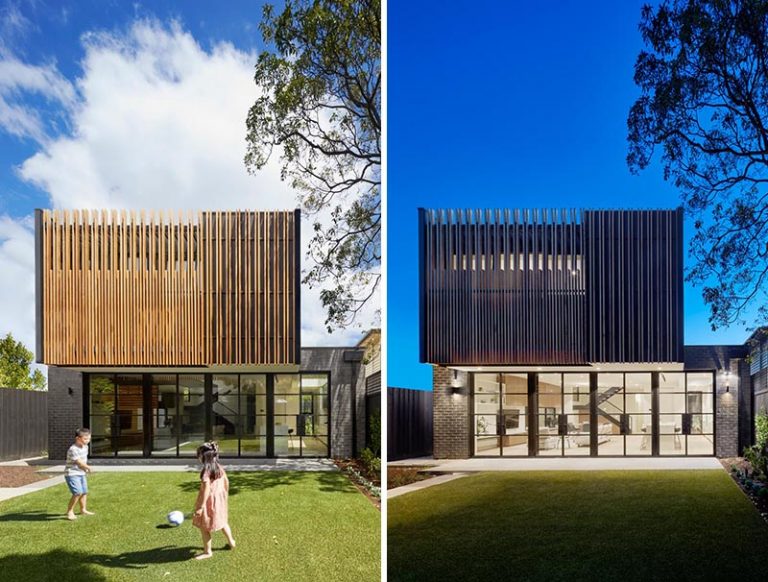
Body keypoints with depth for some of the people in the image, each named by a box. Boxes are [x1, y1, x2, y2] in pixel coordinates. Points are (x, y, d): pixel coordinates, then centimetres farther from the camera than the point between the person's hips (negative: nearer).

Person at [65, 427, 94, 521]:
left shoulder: (85, 447, 6)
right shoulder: (73, 449, -23)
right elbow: (79, 462, -18)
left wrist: (85, 467, 5)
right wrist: (88, 467, -2)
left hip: (81, 474, 9)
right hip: (72, 474, -9)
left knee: (84, 492, 16)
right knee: (78, 492, -21)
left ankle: (83, 510, 33)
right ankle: (70, 511, -7)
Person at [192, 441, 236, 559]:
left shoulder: (206, 471, -23)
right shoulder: (219, 467, 0)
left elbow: (206, 490, -26)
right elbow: (226, 482, 10)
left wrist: (201, 506, -24)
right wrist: (225, 495, 25)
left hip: (209, 500, -8)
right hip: (219, 498, 8)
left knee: (204, 526, 8)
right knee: (223, 521, 26)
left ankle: (207, 551, 17)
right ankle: (231, 542, 41)